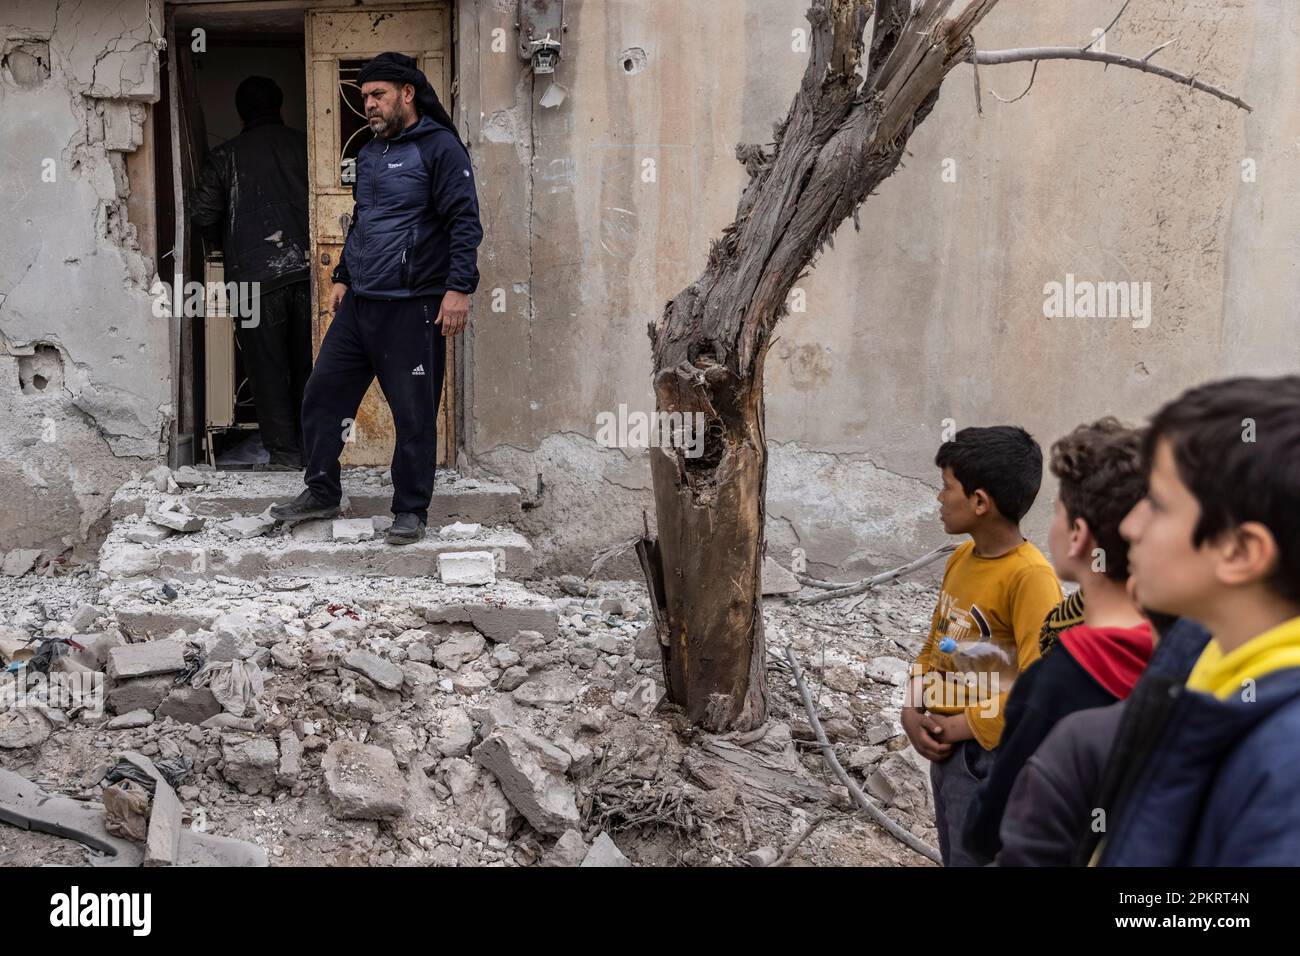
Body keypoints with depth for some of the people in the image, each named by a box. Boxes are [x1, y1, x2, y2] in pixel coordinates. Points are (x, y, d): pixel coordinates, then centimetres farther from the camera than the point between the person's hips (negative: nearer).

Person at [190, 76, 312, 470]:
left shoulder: (226, 156, 3)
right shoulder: (304, 146, 5)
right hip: (306, 270, 2)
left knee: (268, 368, 4)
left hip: (255, 275, -2)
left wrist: (228, 243, 19)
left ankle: (284, 453, 2)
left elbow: (203, 215, 0)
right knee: (307, 365, 12)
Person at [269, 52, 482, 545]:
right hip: (358, 303, 8)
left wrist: (459, 288, -20)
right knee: (322, 394, 9)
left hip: (413, 308, -8)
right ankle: (321, 491, 22)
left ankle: (411, 511, 12)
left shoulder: (440, 148, -7)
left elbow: (465, 222, -13)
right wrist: (342, 277, 24)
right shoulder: (369, 153, 18)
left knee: (414, 414, 0)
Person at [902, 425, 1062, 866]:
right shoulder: (960, 559, 5)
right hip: (945, 747, 8)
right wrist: (913, 712, -2)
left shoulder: (1030, 577, -21)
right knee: (955, 856, 20)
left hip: (991, 757, -8)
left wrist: (962, 726, -16)